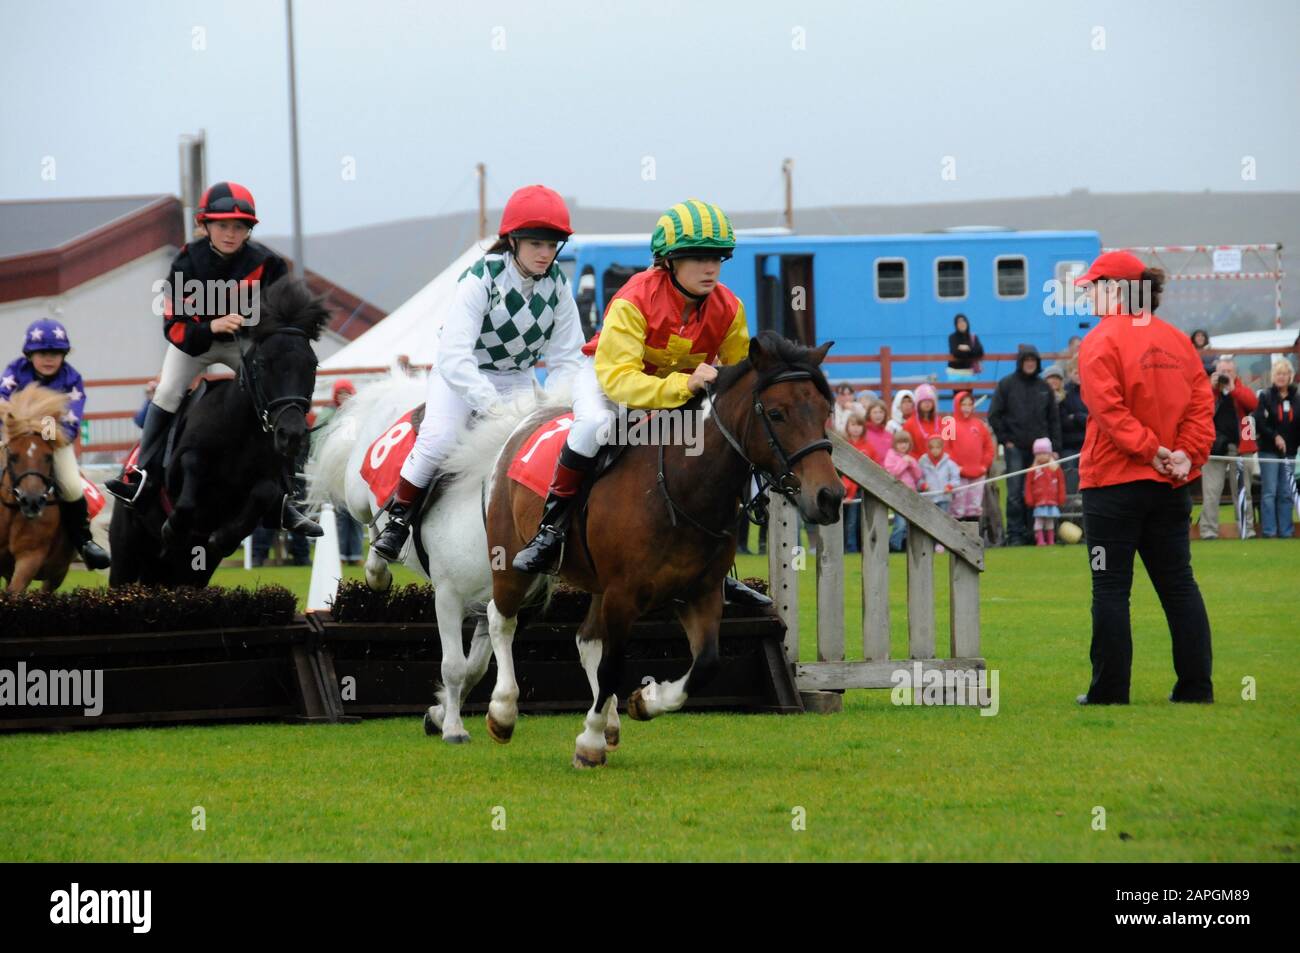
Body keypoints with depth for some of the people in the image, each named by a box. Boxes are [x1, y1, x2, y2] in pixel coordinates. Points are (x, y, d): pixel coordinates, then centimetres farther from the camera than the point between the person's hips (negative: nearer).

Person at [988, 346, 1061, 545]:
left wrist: (1054, 446, 7)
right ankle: (1014, 534, -3)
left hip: (1039, 447, 2)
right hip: (1015, 447, -2)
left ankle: (1032, 532, 7)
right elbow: (994, 415, 3)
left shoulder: (1044, 387, 10)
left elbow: (1054, 418, 14)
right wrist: (1005, 440, -3)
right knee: (1015, 493, -7)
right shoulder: (1006, 385, 3)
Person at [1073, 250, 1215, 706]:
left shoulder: (1103, 341, -9)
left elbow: (1108, 409, -19)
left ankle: (1110, 691, -1)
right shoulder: (1177, 340, 9)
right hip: (1171, 485, 6)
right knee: (1179, 585, 10)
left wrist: (1149, 450, -17)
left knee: (1111, 589, -1)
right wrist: (1187, 454, -5)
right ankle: (1196, 686, 9)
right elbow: (1202, 403, 4)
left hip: (1114, 482, -6)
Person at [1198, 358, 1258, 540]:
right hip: (1214, 447, -1)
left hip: (1238, 447, 1)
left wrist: (1233, 388, -14)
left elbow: (1253, 403, -11)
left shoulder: (1242, 390, 9)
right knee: (1211, 491, -6)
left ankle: (1247, 529, 11)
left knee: (1241, 491, 7)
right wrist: (1211, 387, -15)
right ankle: (1208, 530, -7)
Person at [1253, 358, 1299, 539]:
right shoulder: (1265, 397, 2)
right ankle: (1269, 531, -5)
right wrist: (1275, 436, -19)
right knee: (1269, 492, -6)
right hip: (1269, 451, -3)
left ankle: (1285, 531, 6)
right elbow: (1259, 422, -8)